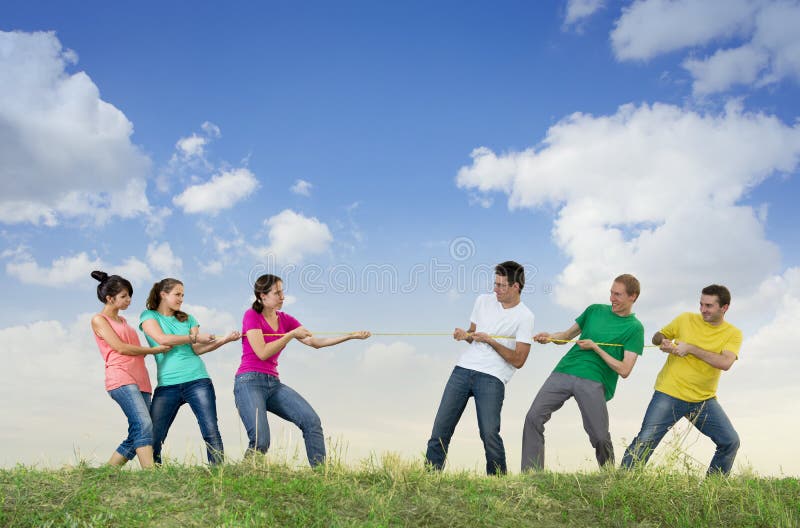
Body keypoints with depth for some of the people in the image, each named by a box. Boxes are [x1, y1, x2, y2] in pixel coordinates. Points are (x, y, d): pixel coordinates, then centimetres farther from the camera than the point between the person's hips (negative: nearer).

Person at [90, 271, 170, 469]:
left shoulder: (122, 320, 27)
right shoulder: (99, 320, 4)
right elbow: (120, 348, -6)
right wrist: (153, 350, 1)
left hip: (140, 380, 8)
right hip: (120, 378, -8)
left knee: (136, 437, 2)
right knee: (143, 424, -25)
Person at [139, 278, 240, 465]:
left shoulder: (187, 319, 18)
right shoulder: (149, 316, 8)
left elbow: (197, 349, 7)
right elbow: (162, 339, -10)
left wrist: (224, 340, -6)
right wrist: (194, 337, -4)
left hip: (197, 381, 2)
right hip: (167, 384, -2)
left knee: (211, 432, -8)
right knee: (152, 437, -4)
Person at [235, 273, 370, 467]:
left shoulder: (285, 319, 14)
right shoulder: (251, 315, -3)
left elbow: (316, 342, 10)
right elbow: (262, 353, -13)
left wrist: (351, 335, 3)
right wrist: (292, 334, -9)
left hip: (274, 383, 6)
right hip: (249, 382, -6)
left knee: (311, 421, -13)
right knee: (260, 441, -21)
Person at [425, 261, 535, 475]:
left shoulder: (524, 317, -4)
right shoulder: (483, 301, 11)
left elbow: (518, 360, -6)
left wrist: (491, 341, -11)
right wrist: (464, 335, 1)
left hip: (492, 378, -5)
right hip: (462, 369, 5)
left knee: (489, 433, -18)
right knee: (441, 428, 0)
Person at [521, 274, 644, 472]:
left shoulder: (634, 328, 4)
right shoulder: (595, 310, 17)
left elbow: (624, 370, -3)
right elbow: (567, 335, 24)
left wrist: (595, 347, -7)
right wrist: (550, 337, 3)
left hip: (594, 382, -4)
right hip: (564, 372, 4)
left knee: (600, 436, -10)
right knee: (533, 417, -11)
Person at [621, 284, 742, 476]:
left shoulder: (733, 334, 0)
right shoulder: (686, 320, 2)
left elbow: (725, 362, -18)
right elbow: (657, 336, 14)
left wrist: (690, 348, -21)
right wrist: (663, 341, -11)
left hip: (704, 400, 2)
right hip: (669, 394, -1)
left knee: (730, 442, -4)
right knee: (645, 440, -11)